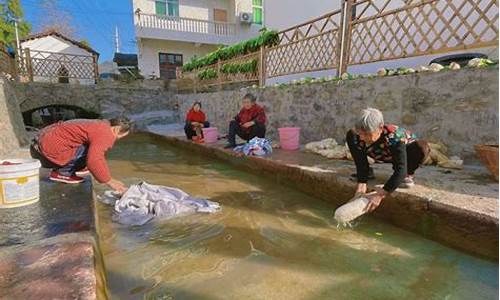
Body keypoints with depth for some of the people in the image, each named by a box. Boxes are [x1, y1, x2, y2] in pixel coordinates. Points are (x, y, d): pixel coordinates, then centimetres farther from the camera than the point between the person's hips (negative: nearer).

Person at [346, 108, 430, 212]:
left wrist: (381, 194, -51)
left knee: (422, 147, -40)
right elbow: (361, 163, -22)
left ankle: (408, 175, -7)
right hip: (385, 156, 4)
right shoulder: (357, 137, -30)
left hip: (405, 152, -3)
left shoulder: (394, 137, -42)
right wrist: (361, 184, -36)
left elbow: (401, 169, -46)